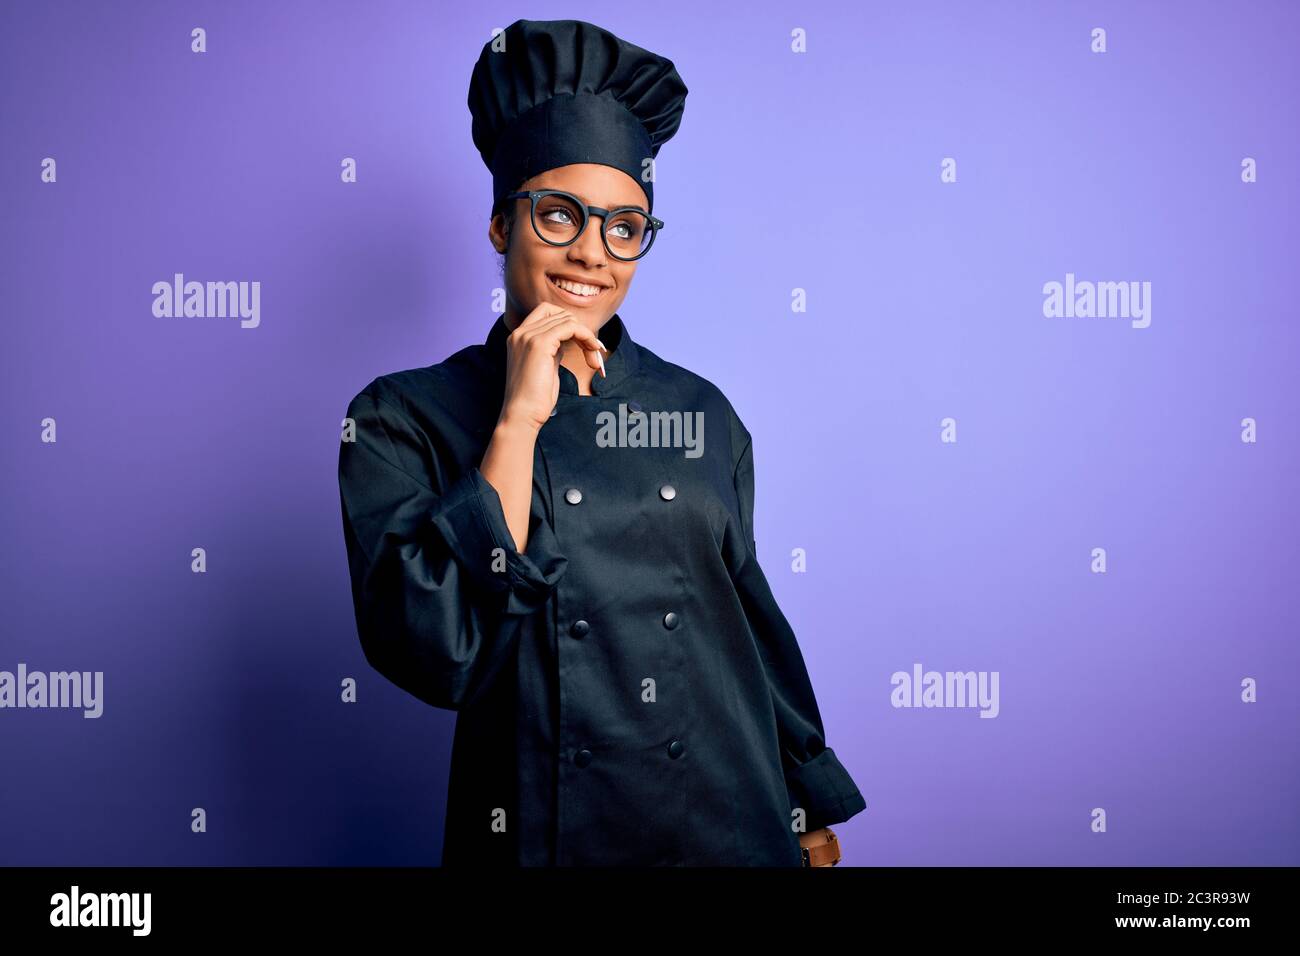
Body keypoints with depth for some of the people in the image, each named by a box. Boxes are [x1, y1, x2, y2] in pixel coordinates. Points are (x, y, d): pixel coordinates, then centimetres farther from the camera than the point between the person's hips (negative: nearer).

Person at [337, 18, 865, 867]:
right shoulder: (403, 418, -8)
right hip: (538, 834, -2)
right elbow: (431, 655, -20)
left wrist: (813, 815, 14)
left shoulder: (700, 410, 2)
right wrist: (518, 419, -20)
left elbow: (748, 609, 10)